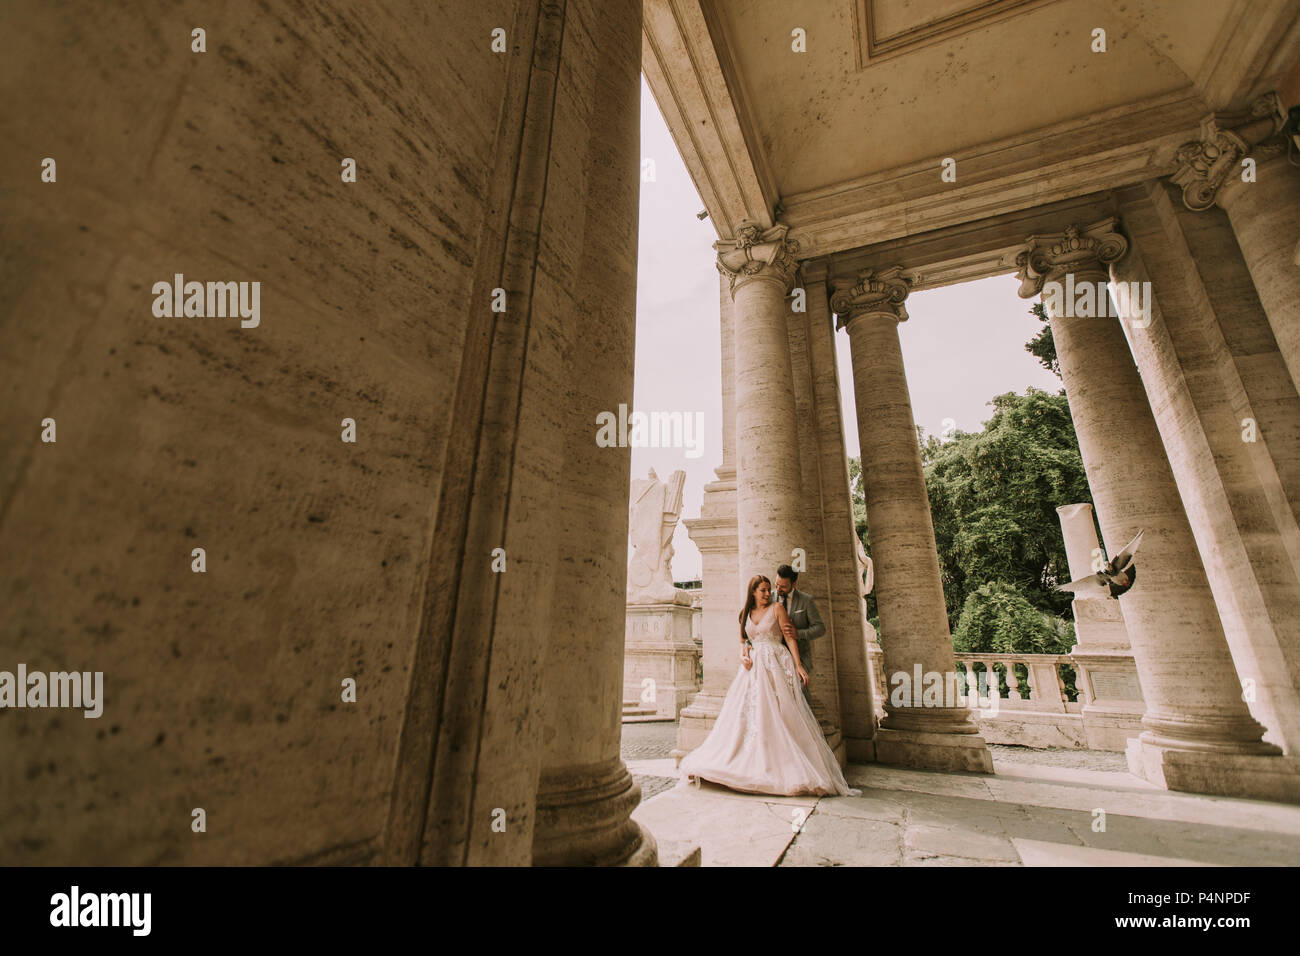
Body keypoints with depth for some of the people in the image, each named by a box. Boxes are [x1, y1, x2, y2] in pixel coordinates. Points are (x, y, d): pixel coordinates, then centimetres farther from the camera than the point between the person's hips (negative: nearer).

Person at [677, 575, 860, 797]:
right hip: (753, 666, 4)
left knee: (778, 713, -9)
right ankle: (752, 764, 9)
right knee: (745, 711, -1)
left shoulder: (777, 608, 1)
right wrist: (743, 655, -3)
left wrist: (798, 665, -13)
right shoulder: (745, 614, 13)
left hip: (775, 665, -4)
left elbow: (790, 638, -4)